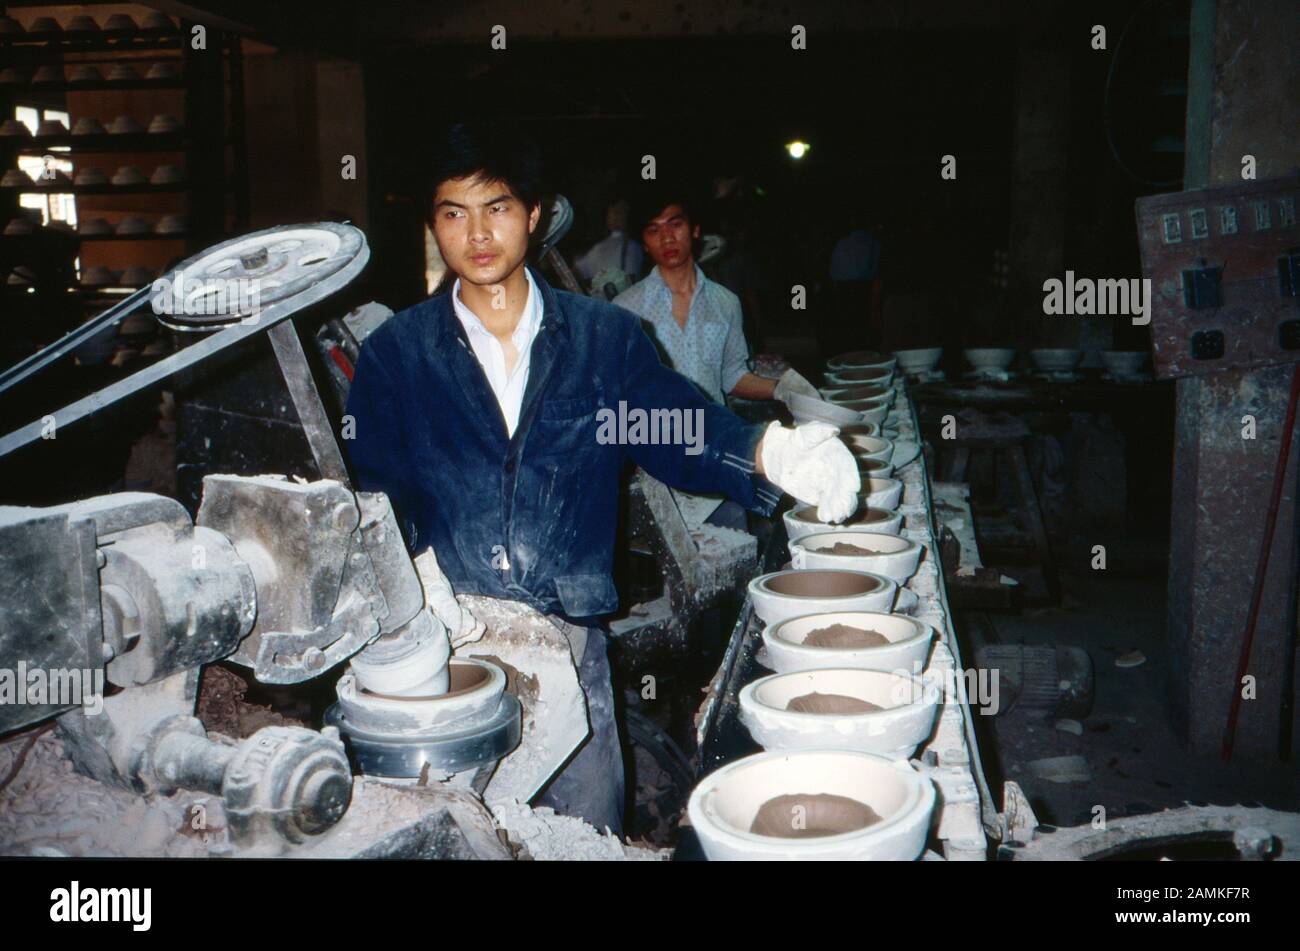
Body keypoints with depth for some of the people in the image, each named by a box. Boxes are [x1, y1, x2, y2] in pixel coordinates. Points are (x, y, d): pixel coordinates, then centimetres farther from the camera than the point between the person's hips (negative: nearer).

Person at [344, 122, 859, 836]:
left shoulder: (605, 337, 7)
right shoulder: (394, 353, 5)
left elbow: (678, 429, -4)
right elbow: (369, 489, -1)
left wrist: (769, 452, -24)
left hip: (570, 639, 1)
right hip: (444, 639, 0)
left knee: (589, 834, 10)